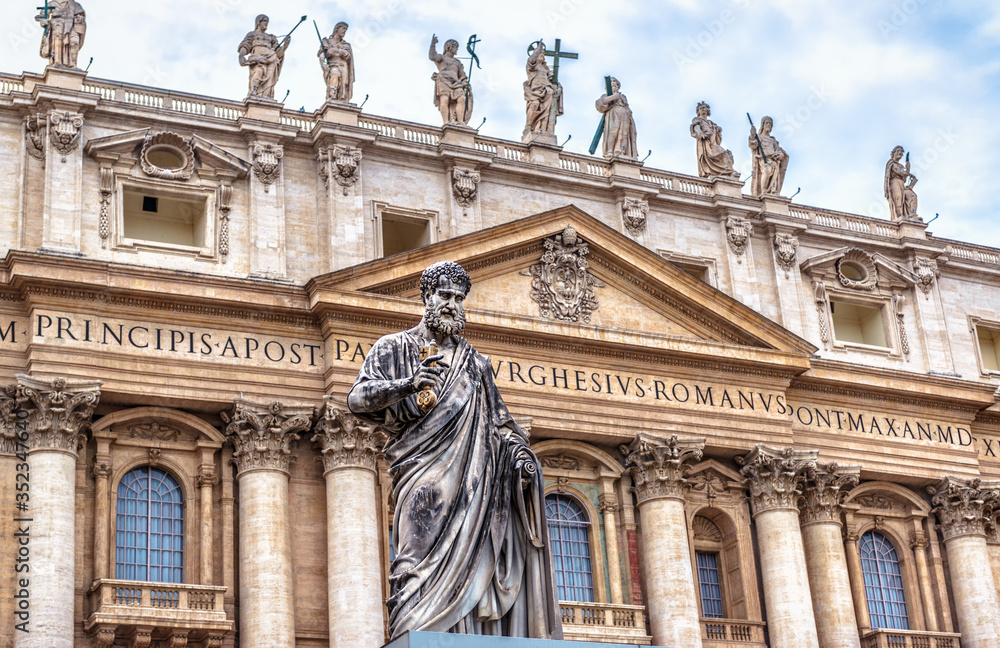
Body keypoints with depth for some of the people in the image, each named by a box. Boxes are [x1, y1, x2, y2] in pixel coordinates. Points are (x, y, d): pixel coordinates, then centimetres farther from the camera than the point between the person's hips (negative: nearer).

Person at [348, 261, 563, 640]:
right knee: (427, 561, -19)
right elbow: (358, 399, 0)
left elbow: (499, 419, 23)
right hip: (425, 473, -3)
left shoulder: (475, 362, 25)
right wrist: (408, 385, -17)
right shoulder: (395, 348, 13)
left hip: (474, 477, 4)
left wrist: (520, 452, 2)